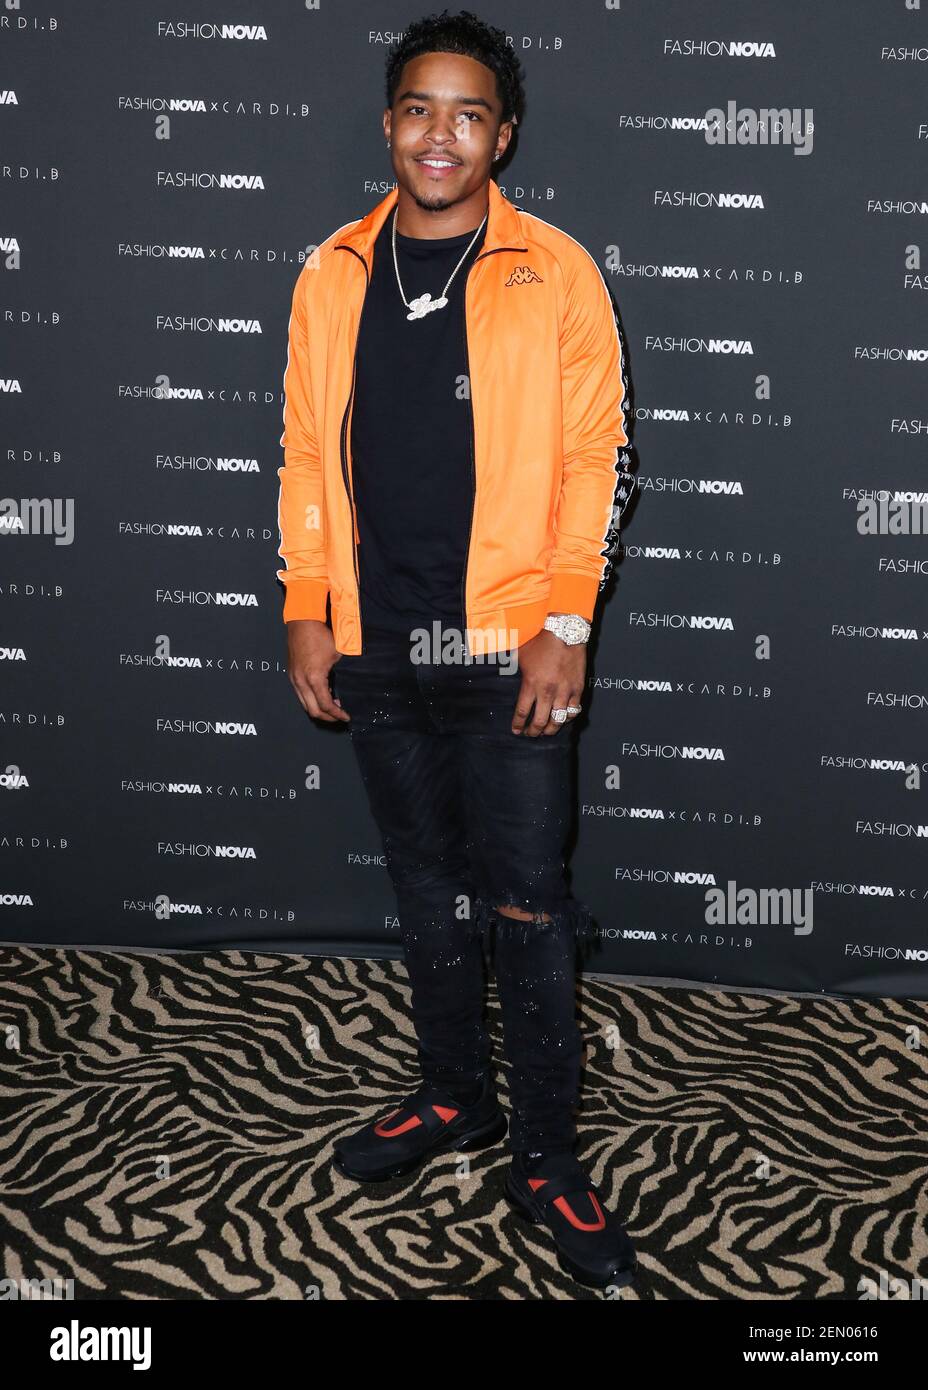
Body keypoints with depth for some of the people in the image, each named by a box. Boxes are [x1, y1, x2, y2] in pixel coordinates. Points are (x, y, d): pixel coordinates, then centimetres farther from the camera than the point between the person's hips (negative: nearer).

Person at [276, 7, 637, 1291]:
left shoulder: (555, 272, -3)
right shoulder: (333, 277, 6)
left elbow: (595, 459, -4)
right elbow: (306, 453, 9)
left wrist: (566, 625, -11)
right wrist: (307, 613, 3)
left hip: (508, 652, -3)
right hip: (377, 652, 4)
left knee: (527, 909, 1)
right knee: (429, 892, 16)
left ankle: (548, 1158, 13)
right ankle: (455, 1097, 33)